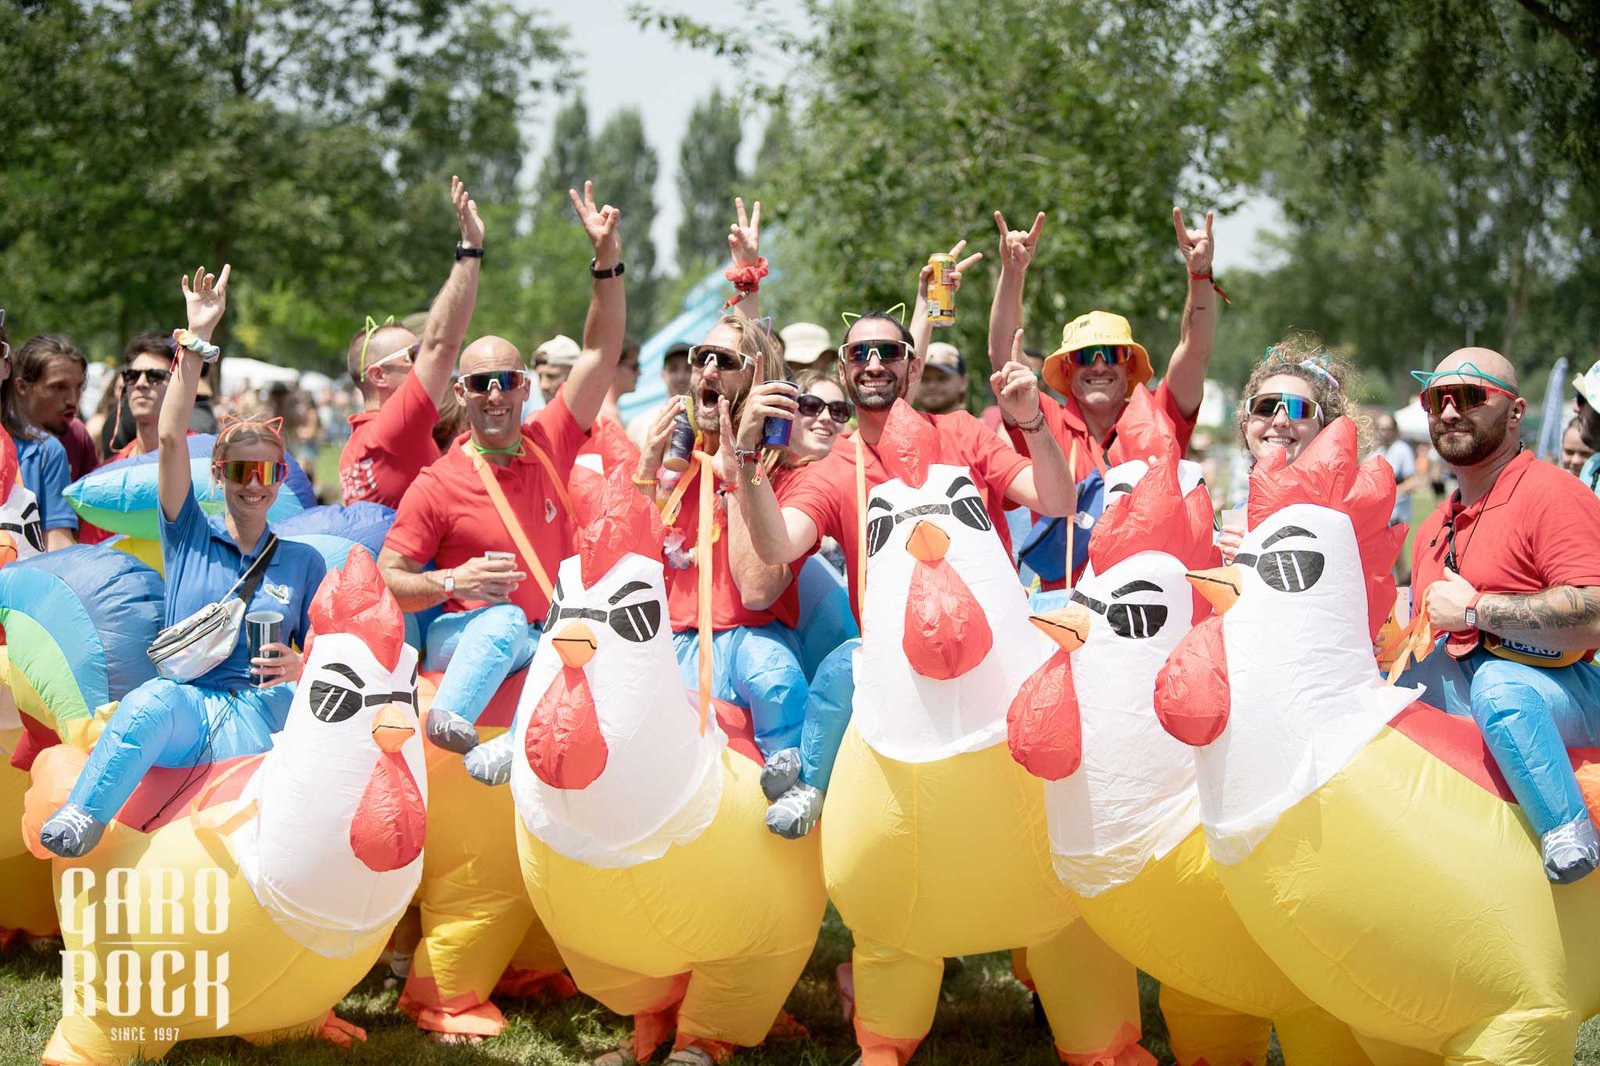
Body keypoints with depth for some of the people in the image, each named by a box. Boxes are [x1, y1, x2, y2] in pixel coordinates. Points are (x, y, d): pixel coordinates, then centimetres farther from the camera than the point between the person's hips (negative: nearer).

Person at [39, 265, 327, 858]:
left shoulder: (301, 561, 17)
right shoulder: (190, 537, 15)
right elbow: (171, 440, 3)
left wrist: (297, 669, -11)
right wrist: (198, 339, -1)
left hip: (259, 721, 2)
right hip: (182, 709, -1)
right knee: (155, 699, -38)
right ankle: (79, 821, -54)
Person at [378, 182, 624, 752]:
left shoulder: (548, 443, 6)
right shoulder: (437, 483, -3)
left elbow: (601, 353, 5)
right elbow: (387, 579, -2)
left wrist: (608, 262, -3)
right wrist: (452, 582, -20)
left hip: (549, 640, 5)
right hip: (460, 639, -5)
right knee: (504, 619, -38)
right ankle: (447, 724, -53)